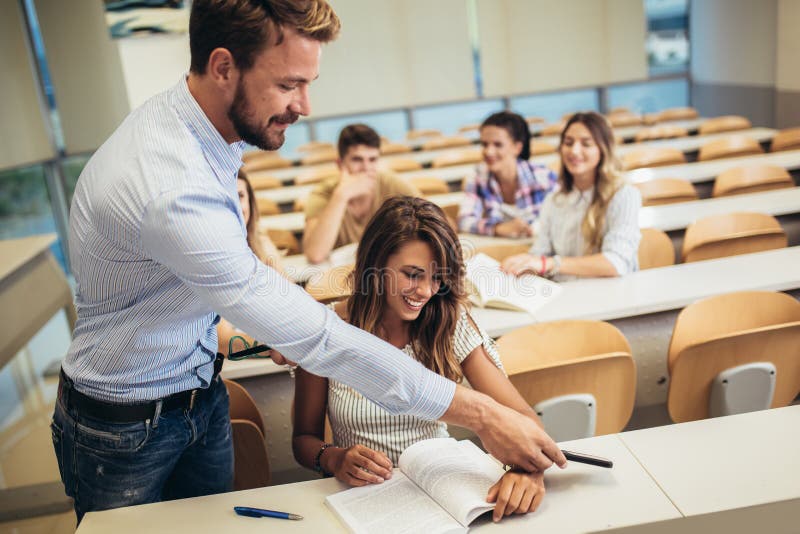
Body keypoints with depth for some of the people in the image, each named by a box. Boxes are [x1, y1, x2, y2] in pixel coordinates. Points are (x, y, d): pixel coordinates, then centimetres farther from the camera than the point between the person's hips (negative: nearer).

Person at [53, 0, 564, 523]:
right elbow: (314, 338, -37)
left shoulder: (199, 127, -7)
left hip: (203, 396, 7)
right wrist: (481, 415, -32)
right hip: (125, 430, -7)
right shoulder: (172, 191, -37)